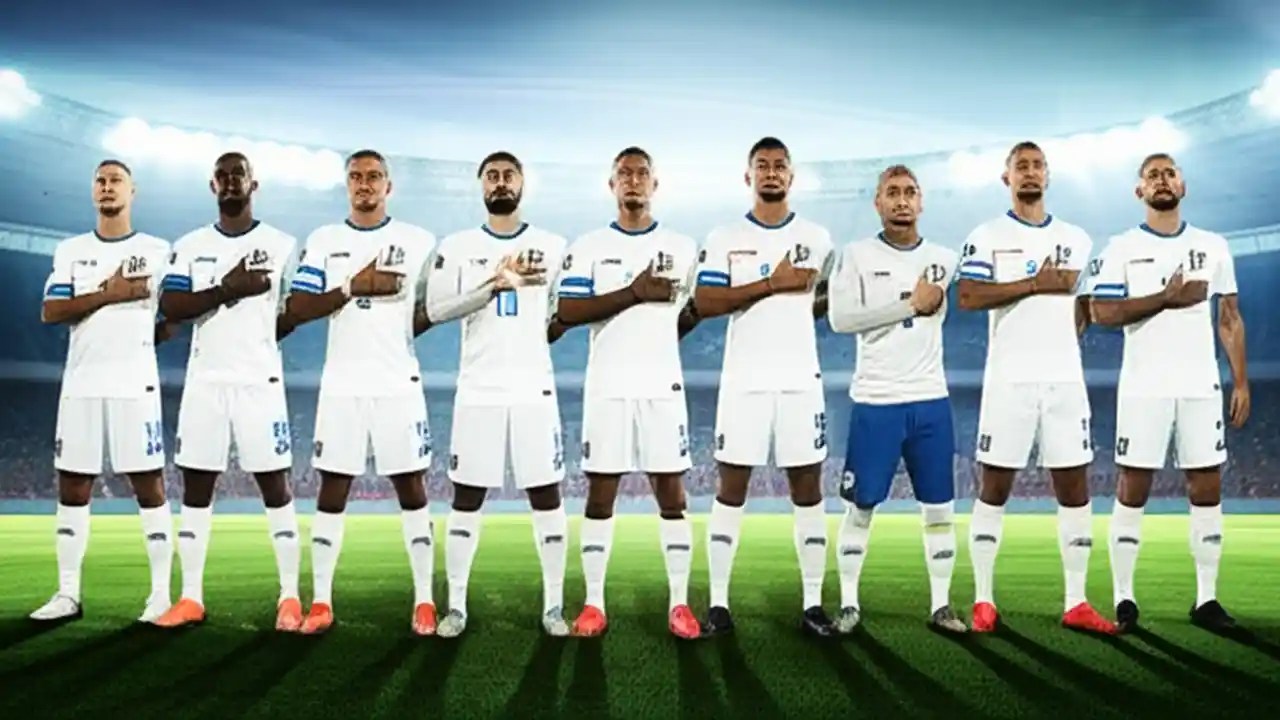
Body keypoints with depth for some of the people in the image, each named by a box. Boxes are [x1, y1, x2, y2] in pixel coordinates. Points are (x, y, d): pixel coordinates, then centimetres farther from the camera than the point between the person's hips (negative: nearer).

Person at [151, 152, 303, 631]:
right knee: (196, 486, 5)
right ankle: (191, 598, 13)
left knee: (275, 485, -2)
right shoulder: (189, 247, 8)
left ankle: (290, 597, 4)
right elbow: (171, 309, -4)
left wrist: (255, 336, 1)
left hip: (260, 380, -3)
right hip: (204, 380, 3)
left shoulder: (281, 245, 2)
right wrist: (226, 290, -14)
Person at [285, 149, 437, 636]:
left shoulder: (418, 241, 4)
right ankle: (321, 602, 11)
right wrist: (354, 287, -12)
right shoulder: (323, 241, 7)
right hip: (342, 385, 1)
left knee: (411, 488, 2)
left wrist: (393, 335, -3)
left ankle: (424, 601, 9)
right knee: (332, 490, 4)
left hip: (399, 384, -1)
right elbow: (296, 311, -2)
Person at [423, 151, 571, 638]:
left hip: (534, 390, 0)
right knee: (467, 498, 3)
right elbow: (435, 310, -5)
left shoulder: (552, 246, 6)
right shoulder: (457, 246, 4)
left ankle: (554, 604, 11)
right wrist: (492, 285, -15)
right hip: (478, 391, 0)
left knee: (546, 495, 1)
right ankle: (456, 604, 12)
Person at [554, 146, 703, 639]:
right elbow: (567, 312, -8)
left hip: (663, 387, 1)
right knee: (600, 494, 3)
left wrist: (656, 340, 4)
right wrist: (634, 293, -15)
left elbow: (696, 311, 16)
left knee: (672, 495, 1)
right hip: (607, 388, -1)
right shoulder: (588, 247, 4)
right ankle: (594, 604, 11)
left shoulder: (682, 247, 8)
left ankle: (679, 604, 8)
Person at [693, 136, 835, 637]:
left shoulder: (817, 238, 8)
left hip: (801, 381, 1)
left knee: (808, 490, 4)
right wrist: (772, 284, -13)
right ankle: (718, 603, 8)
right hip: (743, 382, -1)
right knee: (730, 490, 2)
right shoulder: (724, 239, 3)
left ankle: (813, 603, 12)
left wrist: (796, 308, 4)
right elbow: (704, 304, -10)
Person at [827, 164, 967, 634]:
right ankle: (849, 603, 16)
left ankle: (941, 605, 18)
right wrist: (909, 304, -13)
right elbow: (840, 317, -13)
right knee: (860, 507, 4)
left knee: (940, 508, 6)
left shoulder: (944, 259, 8)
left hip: (931, 401, 3)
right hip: (875, 402, -3)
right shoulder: (857, 255, -2)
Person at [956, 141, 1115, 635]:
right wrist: (1036, 284, -14)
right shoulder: (987, 237, 1)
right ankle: (983, 601, 8)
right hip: (1008, 380, -4)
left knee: (1075, 486, 4)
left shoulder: (1076, 239, 14)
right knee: (995, 487, 1)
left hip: (1065, 379, 4)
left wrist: (1062, 338, 4)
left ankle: (1076, 603, 11)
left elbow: (1087, 305, 19)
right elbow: (968, 297, -13)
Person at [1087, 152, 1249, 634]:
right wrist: (1167, 297, -18)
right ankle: (1124, 599, 7)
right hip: (1144, 388, -3)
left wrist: (1241, 382, 5)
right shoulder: (1122, 249, 0)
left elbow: (1230, 319, 11)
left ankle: (1206, 599, 13)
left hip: (1201, 386, 3)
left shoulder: (1213, 247, 10)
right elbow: (1103, 313, -11)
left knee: (1207, 490, 4)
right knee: (1132, 491, 0)